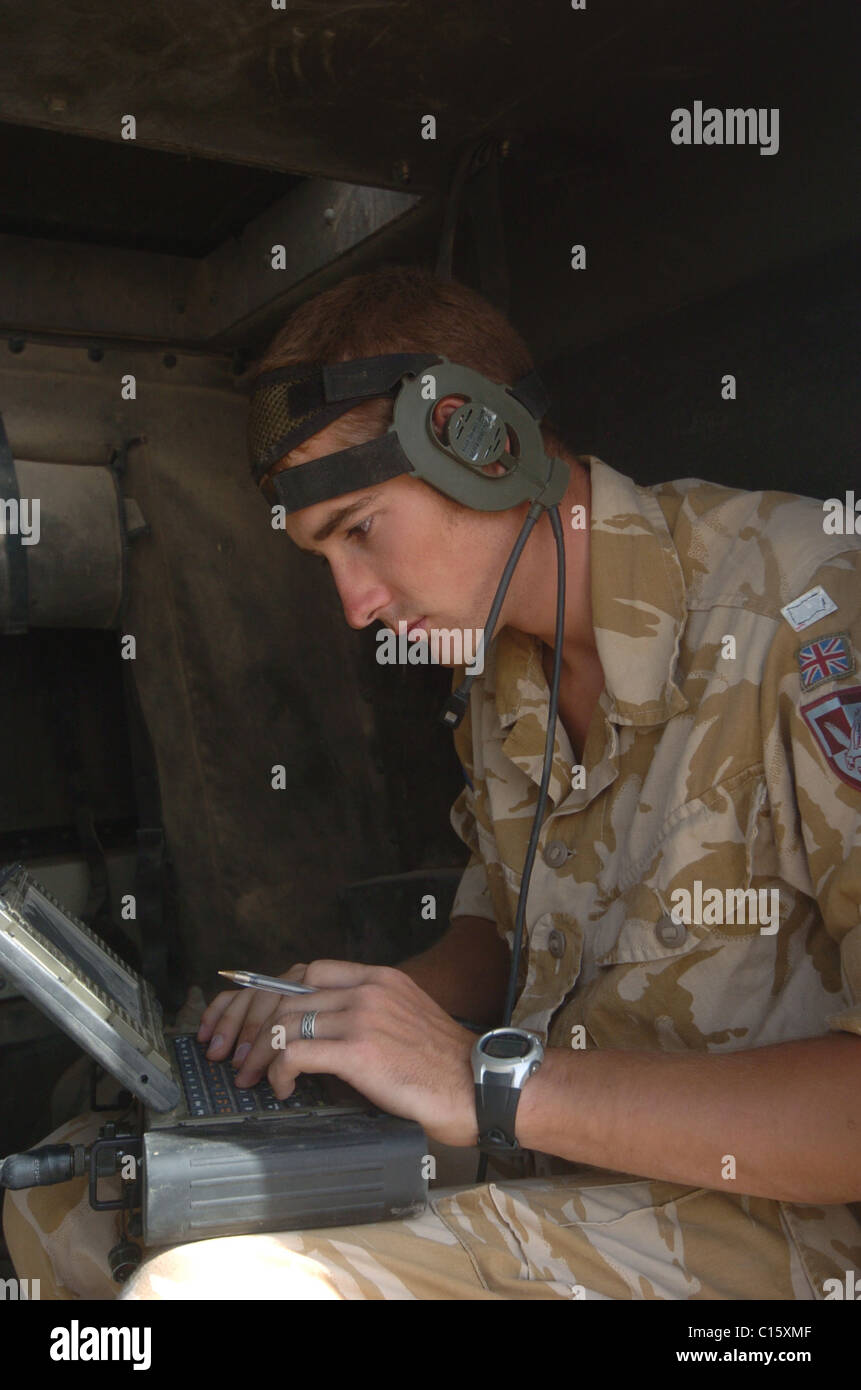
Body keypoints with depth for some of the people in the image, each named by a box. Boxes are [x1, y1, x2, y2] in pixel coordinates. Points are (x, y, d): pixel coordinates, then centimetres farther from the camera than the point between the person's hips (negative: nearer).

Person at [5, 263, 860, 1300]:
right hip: (540, 1167, 7)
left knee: (198, 1284, -25)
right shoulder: (508, 677, 7)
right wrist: (351, 1012, -2)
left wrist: (495, 1085, -26)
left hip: (754, 1209, -7)